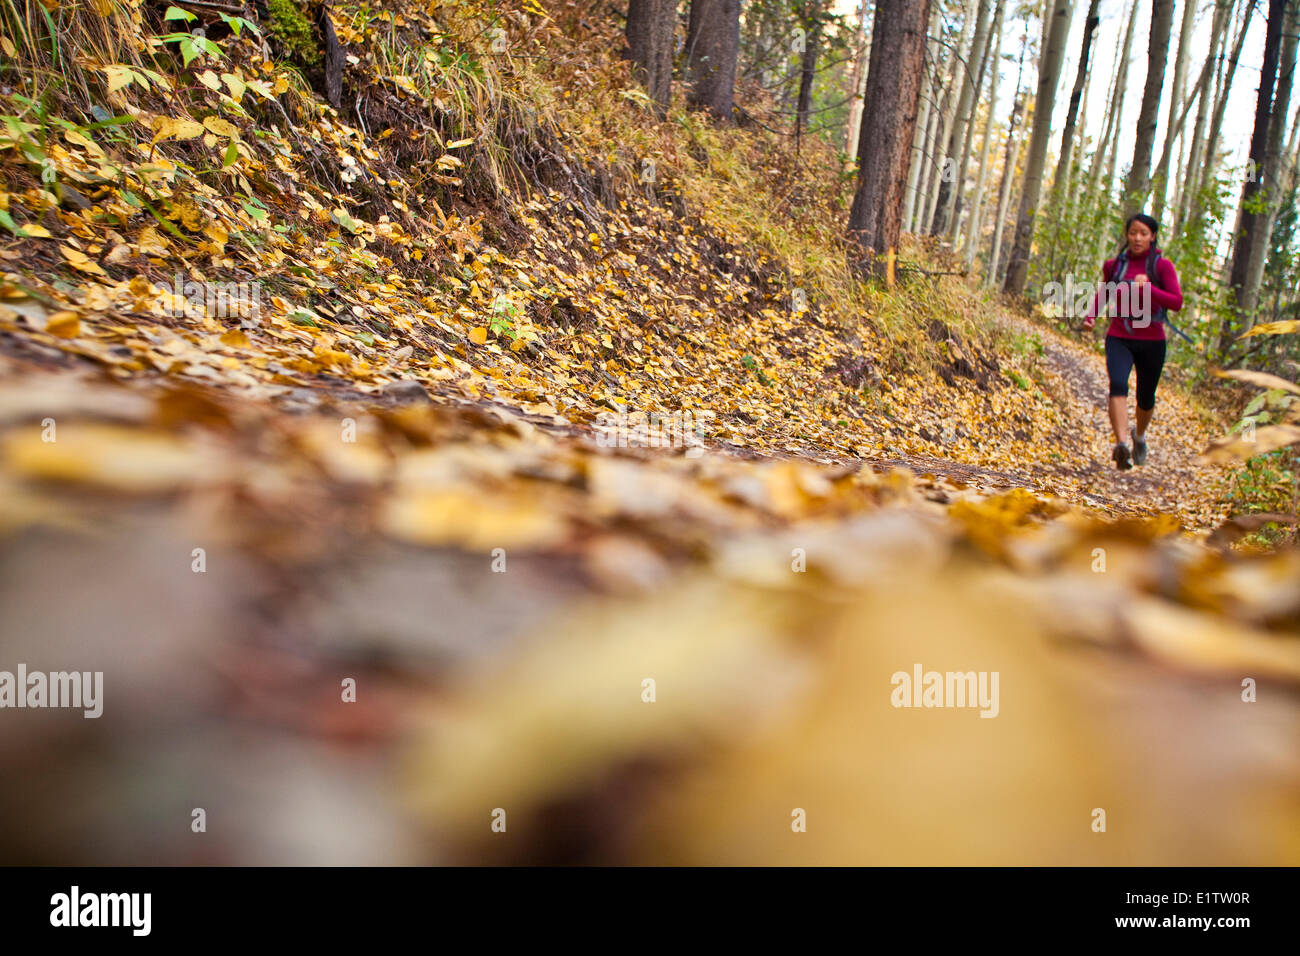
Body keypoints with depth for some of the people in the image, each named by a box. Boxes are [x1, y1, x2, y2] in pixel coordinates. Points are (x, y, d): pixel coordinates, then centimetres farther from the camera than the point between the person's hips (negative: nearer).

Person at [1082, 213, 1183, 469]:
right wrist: (1091, 316, 5)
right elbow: (1103, 292, 23)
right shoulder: (1113, 265, 4)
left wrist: (1148, 288, -27)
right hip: (1119, 339, 0)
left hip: (1151, 342, 0)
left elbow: (1177, 302, -12)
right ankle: (1121, 445, -39)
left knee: (1146, 397, 12)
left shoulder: (1162, 266, -4)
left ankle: (1140, 435, 45)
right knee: (1118, 384, -26)